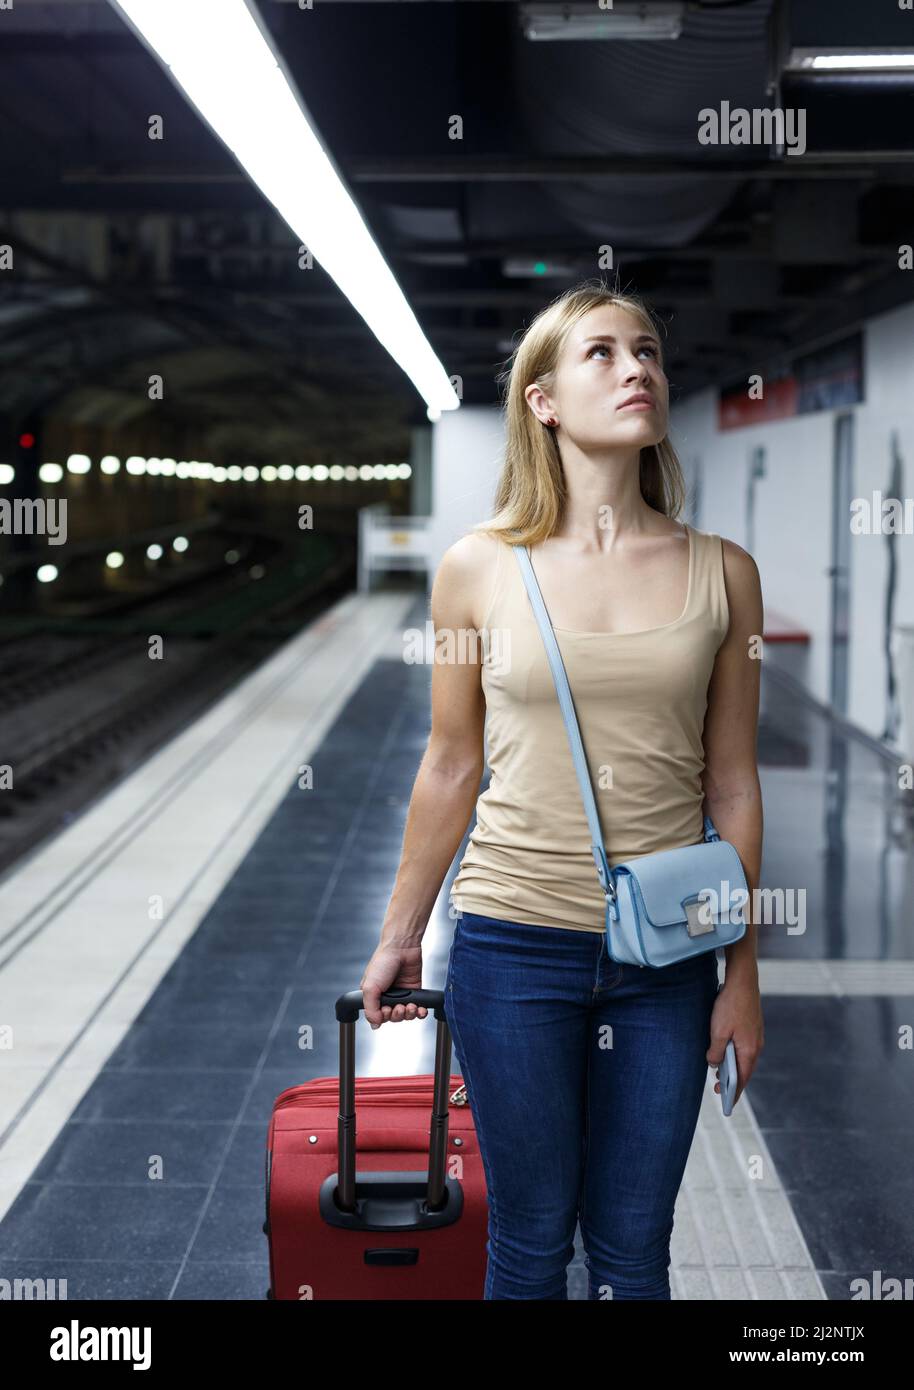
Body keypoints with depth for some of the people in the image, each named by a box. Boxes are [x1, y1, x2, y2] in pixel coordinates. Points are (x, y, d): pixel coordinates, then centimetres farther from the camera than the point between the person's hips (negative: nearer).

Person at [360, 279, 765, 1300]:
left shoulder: (720, 573, -1)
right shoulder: (479, 568, -4)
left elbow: (731, 786, 3)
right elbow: (451, 770, 5)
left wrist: (742, 974, 6)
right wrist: (398, 937, 10)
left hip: (667, 959, 1)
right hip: (513, 945, -1)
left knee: (632, 1251, 13)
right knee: (530, 1241, 12)